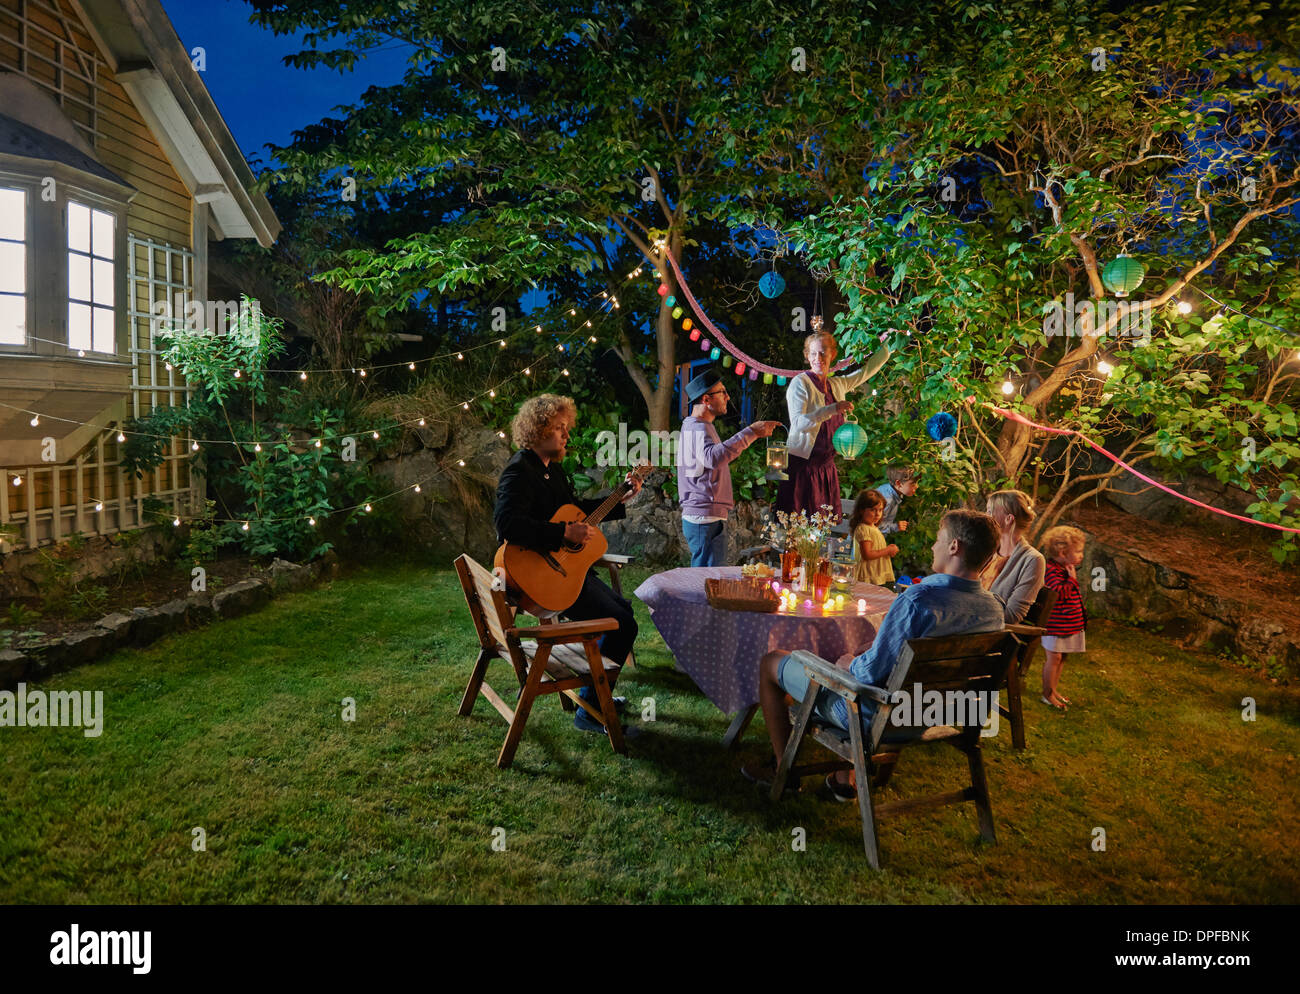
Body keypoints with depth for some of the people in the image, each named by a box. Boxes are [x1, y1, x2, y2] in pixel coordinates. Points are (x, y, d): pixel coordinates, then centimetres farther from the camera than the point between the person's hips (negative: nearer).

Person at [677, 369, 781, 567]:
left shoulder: (692, 426, 20)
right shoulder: (699, 428, -14)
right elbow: (713, 457, -36)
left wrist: (723, 495, 22)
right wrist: (751, 432, -35)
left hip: (697, 518, 11)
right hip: (706, 520, -11)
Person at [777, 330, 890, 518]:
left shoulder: (838, 384, 12)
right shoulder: (800, 383, -7)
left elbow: (867, 370, 29)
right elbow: (798, 423, -20)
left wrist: (889, 347, 29)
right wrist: (833, 409, -26)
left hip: (827, 467, 7)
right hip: (802, 465, -7)